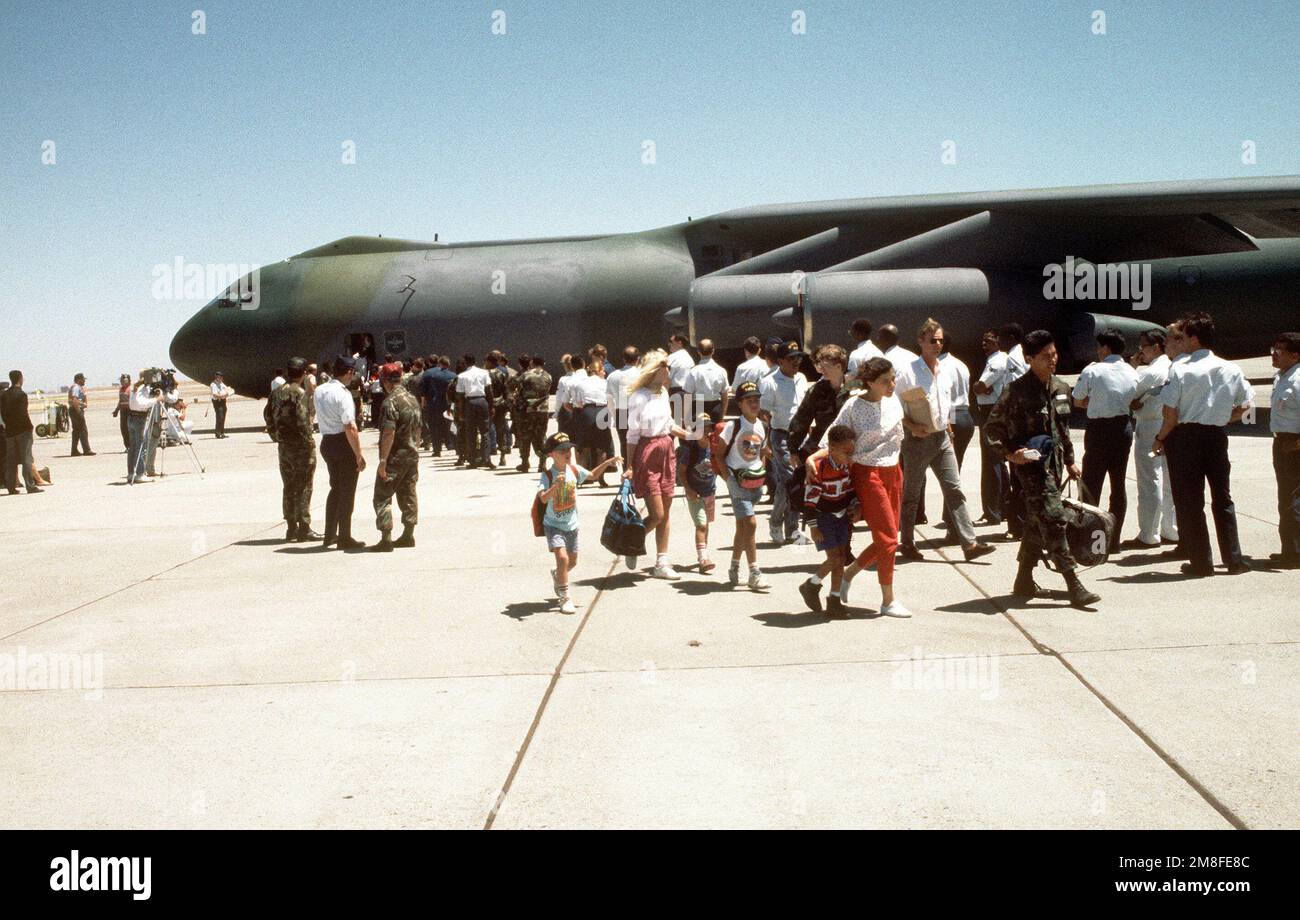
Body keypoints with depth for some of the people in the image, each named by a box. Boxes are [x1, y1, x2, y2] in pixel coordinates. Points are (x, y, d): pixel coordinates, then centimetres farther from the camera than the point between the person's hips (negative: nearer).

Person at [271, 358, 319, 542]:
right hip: (302, 445, -7)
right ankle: (304, 529, 0)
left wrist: (278, 436, 16)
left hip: (283, 446, 7)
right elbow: (303, 420, -21)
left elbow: (269, 415, 11)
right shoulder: (302, 393, -15)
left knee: (288, 488, 13)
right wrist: (309, 440, -11)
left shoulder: (277, 393, 8)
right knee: (303, 488, -1)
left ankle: (291, 528, 17)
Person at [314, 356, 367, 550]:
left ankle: (330, 535, 26)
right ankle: (344, 539, 7)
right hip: (343, 444, -8)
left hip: (326, 442, 8)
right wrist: (359, 454, -20)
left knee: (335, 488, 20)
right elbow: (350, 427, -23)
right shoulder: (343, 394, -19)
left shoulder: (319, 390, 6)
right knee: (347, 491, 2)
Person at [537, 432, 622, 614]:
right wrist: (556, 485, -49)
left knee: (572, 561, 17)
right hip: (553, 525, -6)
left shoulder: (574, 470, -3)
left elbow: (593, 474, 16)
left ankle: (557, 575, 51)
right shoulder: (548, 475, -19)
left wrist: (608, 462, 3)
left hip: (571, 524, 6)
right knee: (562, 557, -22)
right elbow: (543, 498, -33)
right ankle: (565, 598, -8)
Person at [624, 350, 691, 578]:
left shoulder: (663, 392, 9)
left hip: (667, 452, 7)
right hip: (647, 454, -7)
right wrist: (629, 466, -12)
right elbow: (633, 433, -10)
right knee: (657, 515, -6)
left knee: (665, 513, 9)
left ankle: (661, 564, 16)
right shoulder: (639, 397, -12)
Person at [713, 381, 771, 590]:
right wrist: (728, 478, -12)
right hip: (738, 481, -6)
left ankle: (734, 569, 26)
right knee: (750, 523, -13)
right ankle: (754, 574, -11)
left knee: (742, 526, 15)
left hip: (755, 481, 6)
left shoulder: (763, 426, 6)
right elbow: (719, 455, -6)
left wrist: (761, 471, 9)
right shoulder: (733, 426, -11)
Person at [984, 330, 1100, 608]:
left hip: (1054, 463, 7)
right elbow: (994, 426, -6)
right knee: (1053, 520, -11)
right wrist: (1009, 453, -17)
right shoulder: (1016, 390, -11)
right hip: (1030, 463, -7)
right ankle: (1074, 586, -10)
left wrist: (1070, 461, 20)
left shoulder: (1061, 388, 10)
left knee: (1036, 523, 13)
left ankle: (1023, 582, 23)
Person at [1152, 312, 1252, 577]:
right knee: (1223, 498, 15)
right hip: (1217, 436, 4)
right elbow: (1244, 406, 9)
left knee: (1188, 501, 5)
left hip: (1185, 436, -4)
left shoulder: (1179, 369, -13)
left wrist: (1160, 440, -1)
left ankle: (1200, 562, 7)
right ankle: (1234, 559, 18)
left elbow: (1171, 413, -14)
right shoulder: (1232, 370, 1)